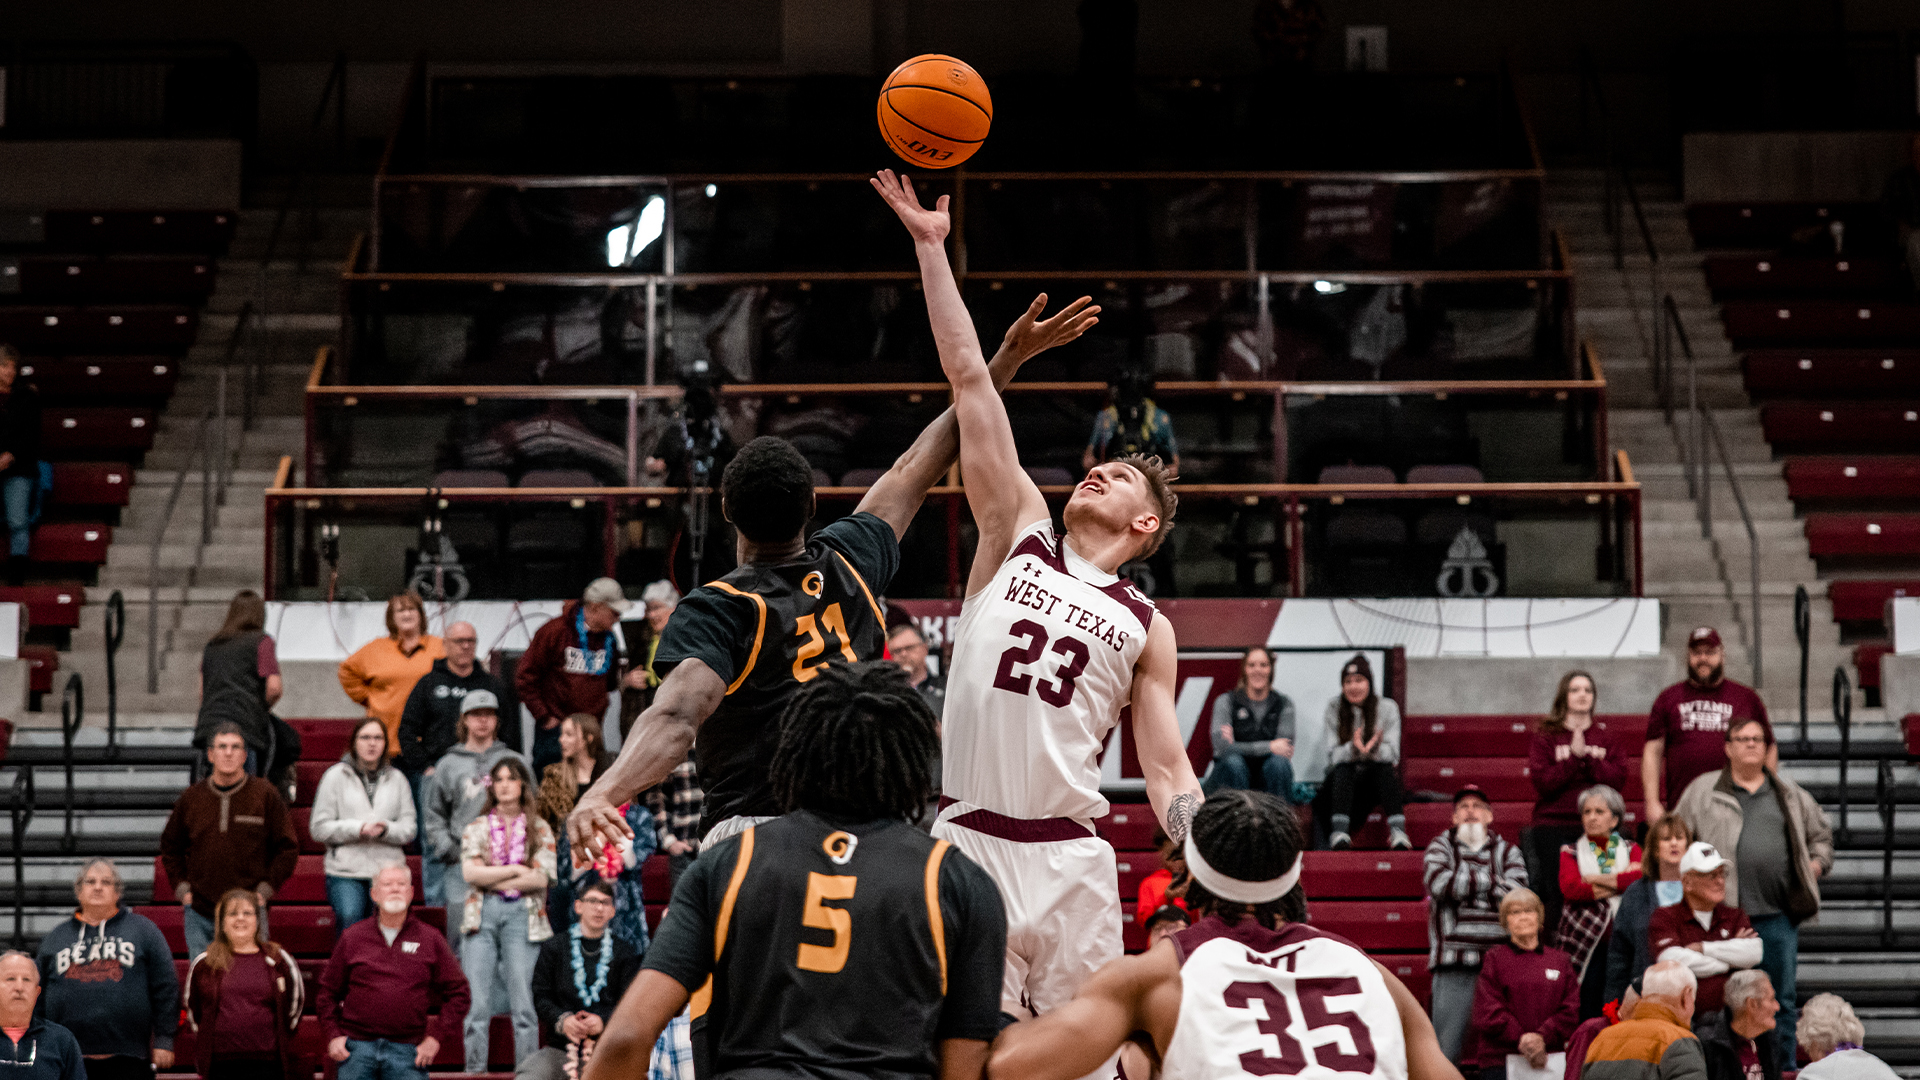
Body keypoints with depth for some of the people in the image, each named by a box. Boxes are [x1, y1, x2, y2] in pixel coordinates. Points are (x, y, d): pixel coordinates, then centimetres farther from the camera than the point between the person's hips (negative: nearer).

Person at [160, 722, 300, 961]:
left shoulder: (265, 795, 0)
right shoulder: (190, 799, 7)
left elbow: (287, 848, 4)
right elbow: (170, 847, 19)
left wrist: (266, 889, -4)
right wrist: (181, 887, 7)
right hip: (200, 914, 2)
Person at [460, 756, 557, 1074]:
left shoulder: (539, 830, 10)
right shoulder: (477, 828, 13)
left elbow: (541, 878, -3)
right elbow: (470, 872, -1)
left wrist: (492, 879, -3)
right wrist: (516, 870, -4)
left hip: (522, 916, -1)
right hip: (482, 915, 1)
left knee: (524, 1003, -5)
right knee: (477, 1002, -6)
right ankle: (475, 1070, -5)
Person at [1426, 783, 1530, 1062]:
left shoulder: (1507, 852, 16)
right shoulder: (1441, 847, 13)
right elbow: (1439, 883, -9)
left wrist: (1467, 883, -2)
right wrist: (1494, 881, -1)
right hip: (1455, 963, -1)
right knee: (1446, 1047, -6)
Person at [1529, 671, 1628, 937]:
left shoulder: (1608, 740, 15)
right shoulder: (1545, 738, 8)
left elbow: (1617, 780, 0)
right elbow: (1542, 781, -5)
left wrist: (1588, 756, -8)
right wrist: (1574, 756, -9)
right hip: (1553, 827, -1)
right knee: (1557, 894, -7)